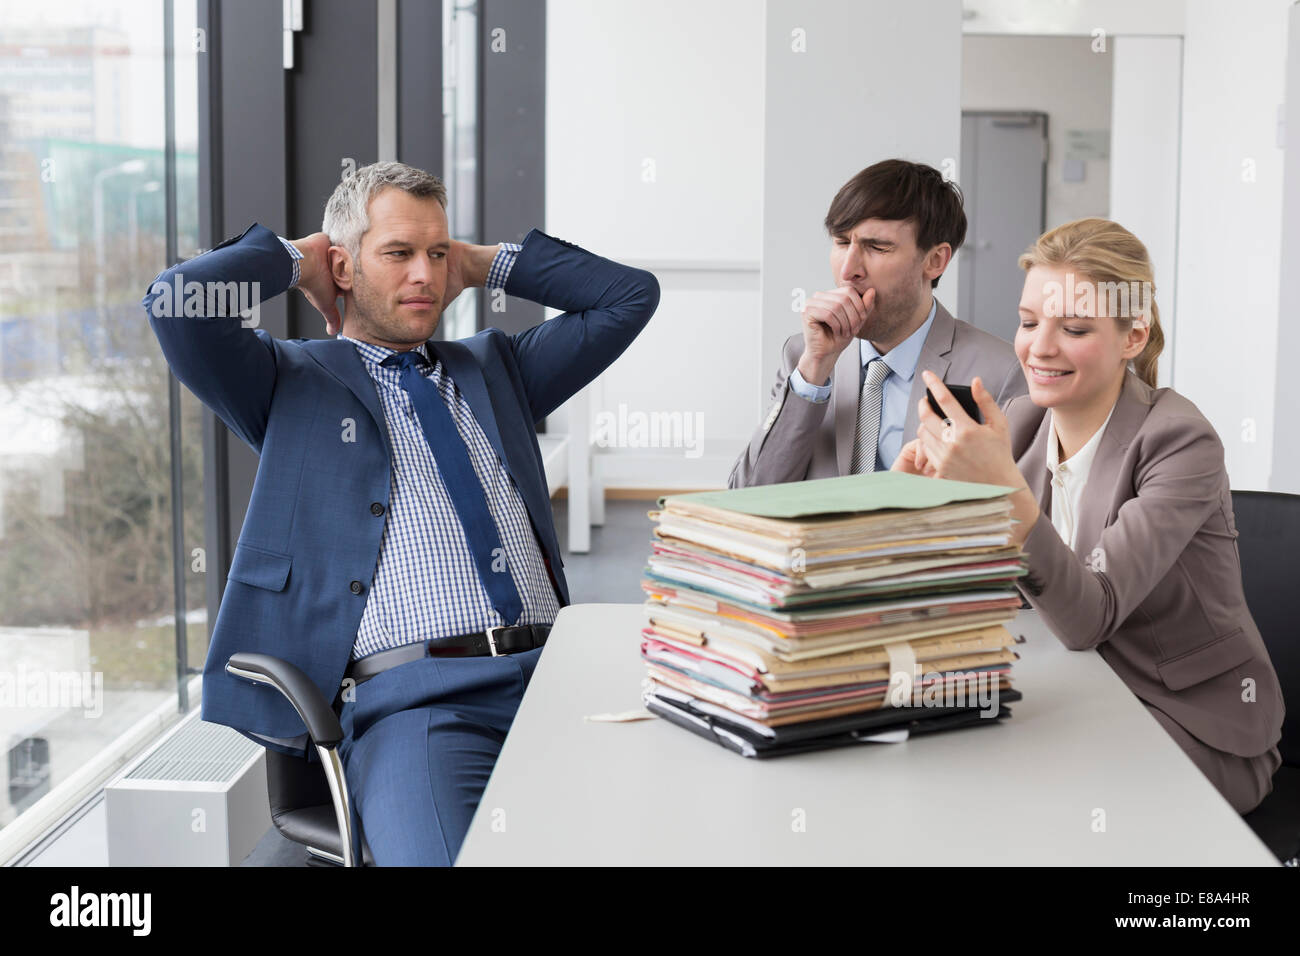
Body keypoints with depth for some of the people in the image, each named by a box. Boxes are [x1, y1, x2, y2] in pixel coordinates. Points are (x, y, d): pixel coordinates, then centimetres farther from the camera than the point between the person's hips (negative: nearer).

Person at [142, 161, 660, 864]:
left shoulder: (494, 367, 27)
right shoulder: (292, 381, 14)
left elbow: (630, 295, 27)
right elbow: (178, 301, -3)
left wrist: (484, 264, 26)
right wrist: (294, 258, 14)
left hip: (553, 673, 4)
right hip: (411, 699, -4)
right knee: (440, 855, -33)